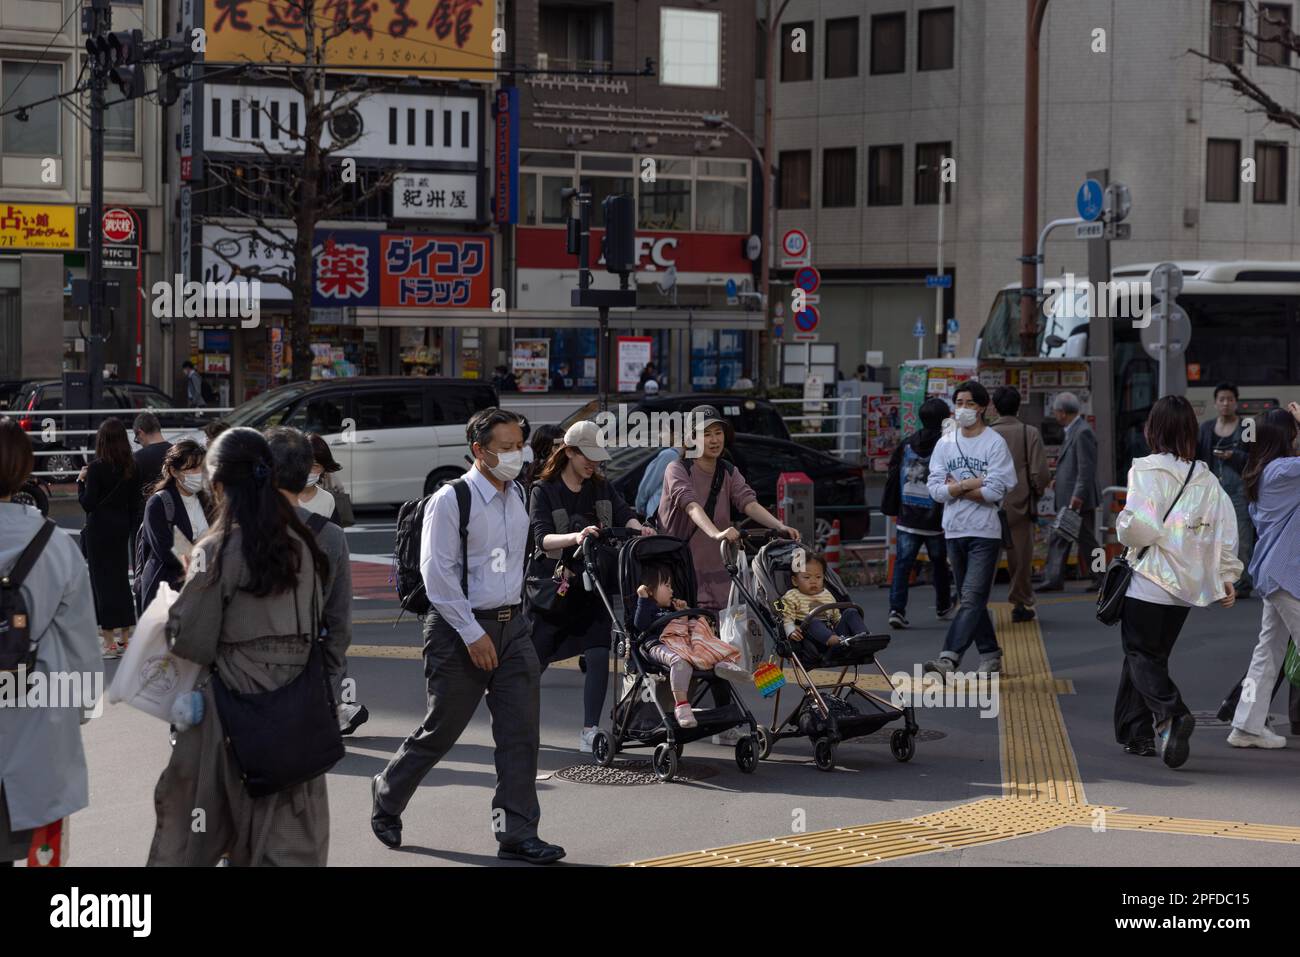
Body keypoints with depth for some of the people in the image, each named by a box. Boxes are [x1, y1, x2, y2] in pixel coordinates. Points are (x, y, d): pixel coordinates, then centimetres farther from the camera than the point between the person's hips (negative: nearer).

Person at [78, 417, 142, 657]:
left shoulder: (97, 467, -15)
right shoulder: (131, 467, 1)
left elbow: (87, 503, -15)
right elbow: (135, 502, 6)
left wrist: (81, 481, -2)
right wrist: (132, 527, 15)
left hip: (99, 529, -6)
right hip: (122, 527, 6)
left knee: (102, 579, -1)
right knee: (121, 578, 15)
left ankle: (110, 642, -2)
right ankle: (125, 637, 20)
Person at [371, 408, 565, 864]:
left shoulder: (517, 496, 9)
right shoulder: (450, 501, -13)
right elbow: (438, 573, -16)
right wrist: (472, 634, -18)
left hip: (512, 624, 6)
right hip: (459, 627, -6)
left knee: (521, 731, 0)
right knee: (441, 729, 3)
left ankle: (517, 833, 4)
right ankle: (386, 799, 26)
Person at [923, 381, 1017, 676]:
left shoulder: (995, 443, -5)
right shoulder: (945, 443, 9)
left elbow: (993, 492, -14)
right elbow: (936, 489, -1)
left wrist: (957, 487, -6)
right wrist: (973, 483, -11)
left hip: (984, 532, -6)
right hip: (954, 530, 6)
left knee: (972, 598, -14)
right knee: (971, 599, 13)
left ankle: (949, 658, -25)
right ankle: (990, 654, 23)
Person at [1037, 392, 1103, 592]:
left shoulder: (1083, 433, -17)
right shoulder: (1072, 431, 14)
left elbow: (1086, 468, -22)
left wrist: (1078, 495, -25)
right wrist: (1058, 481, 15)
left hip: (1079, 500, -10)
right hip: (1067, 500, 10)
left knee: (1086, 540, -2)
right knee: (1058, 540, 9)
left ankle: (1100, 579, 7)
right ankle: (1054, 579, 11)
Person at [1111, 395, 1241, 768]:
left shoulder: (1147, 470, -13)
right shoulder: (1206, 478, 5)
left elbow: (1135, 525, -21)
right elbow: (1226, 526, 5)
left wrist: (1126, 531, 2)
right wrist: (1227, 575, 12)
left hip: (1149, 582, -6)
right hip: (1186, 586, 6)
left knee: (1142, 655, -1)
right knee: (1154, 654, 18)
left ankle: (1171, 714, -26)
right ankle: (1136, 731, 21)